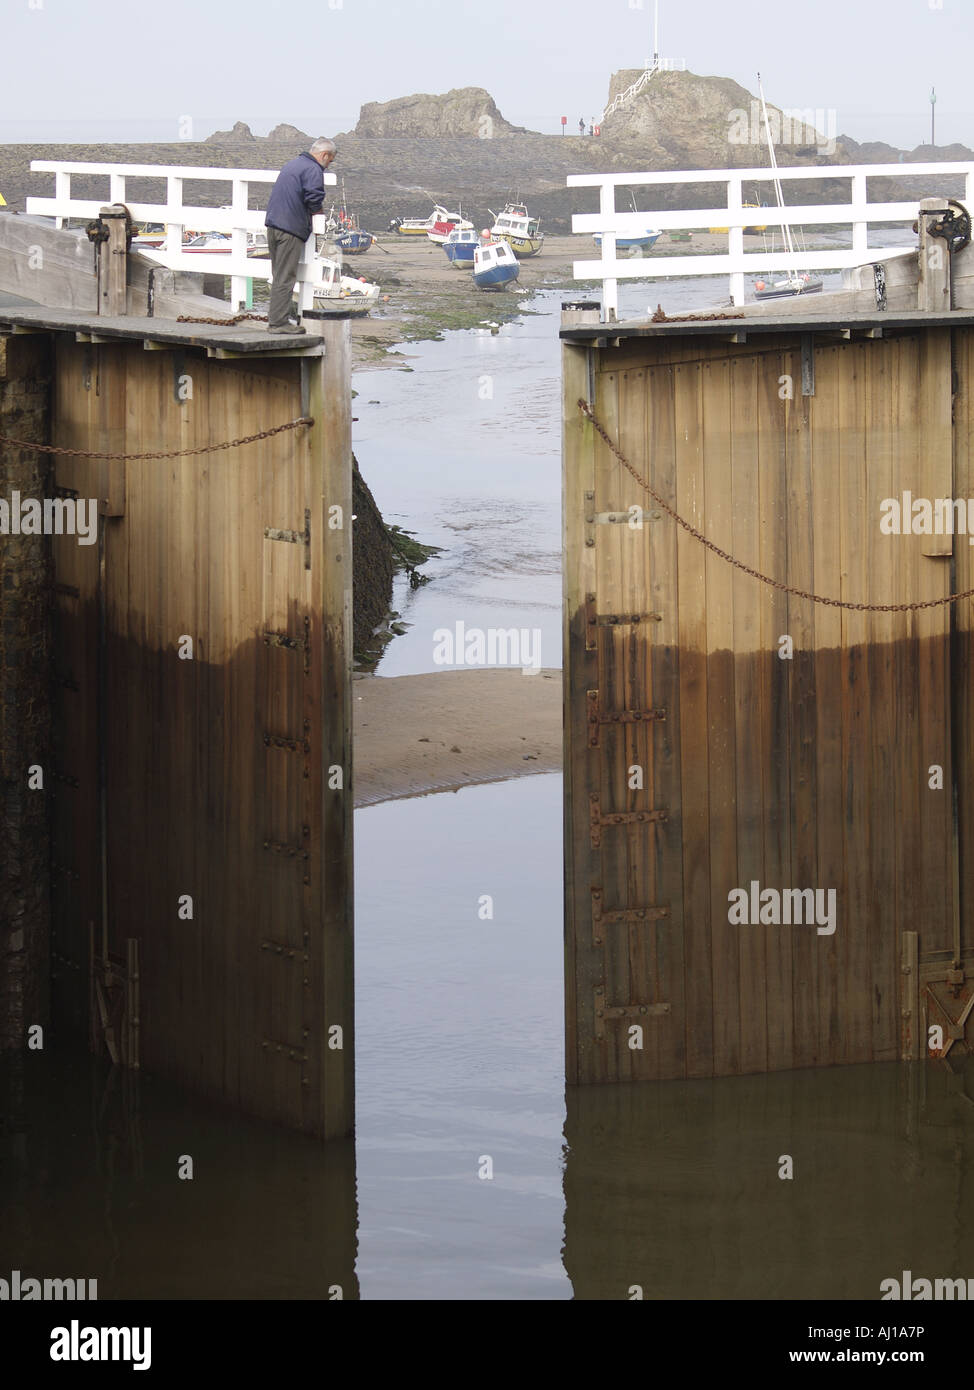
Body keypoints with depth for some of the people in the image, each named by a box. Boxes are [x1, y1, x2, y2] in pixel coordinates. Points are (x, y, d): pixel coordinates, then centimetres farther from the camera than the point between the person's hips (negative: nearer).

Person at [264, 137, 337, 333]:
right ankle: (278, 322, -7)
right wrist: (316, 211, 0)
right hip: (291, 229, -9)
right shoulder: (313, 170, -9)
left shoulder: (291, 164, 21)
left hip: (273, 225, 9)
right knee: (285, 278, -7)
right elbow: (314, 198, -21)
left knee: (279, 276, 14)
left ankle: (275, 319, 17)